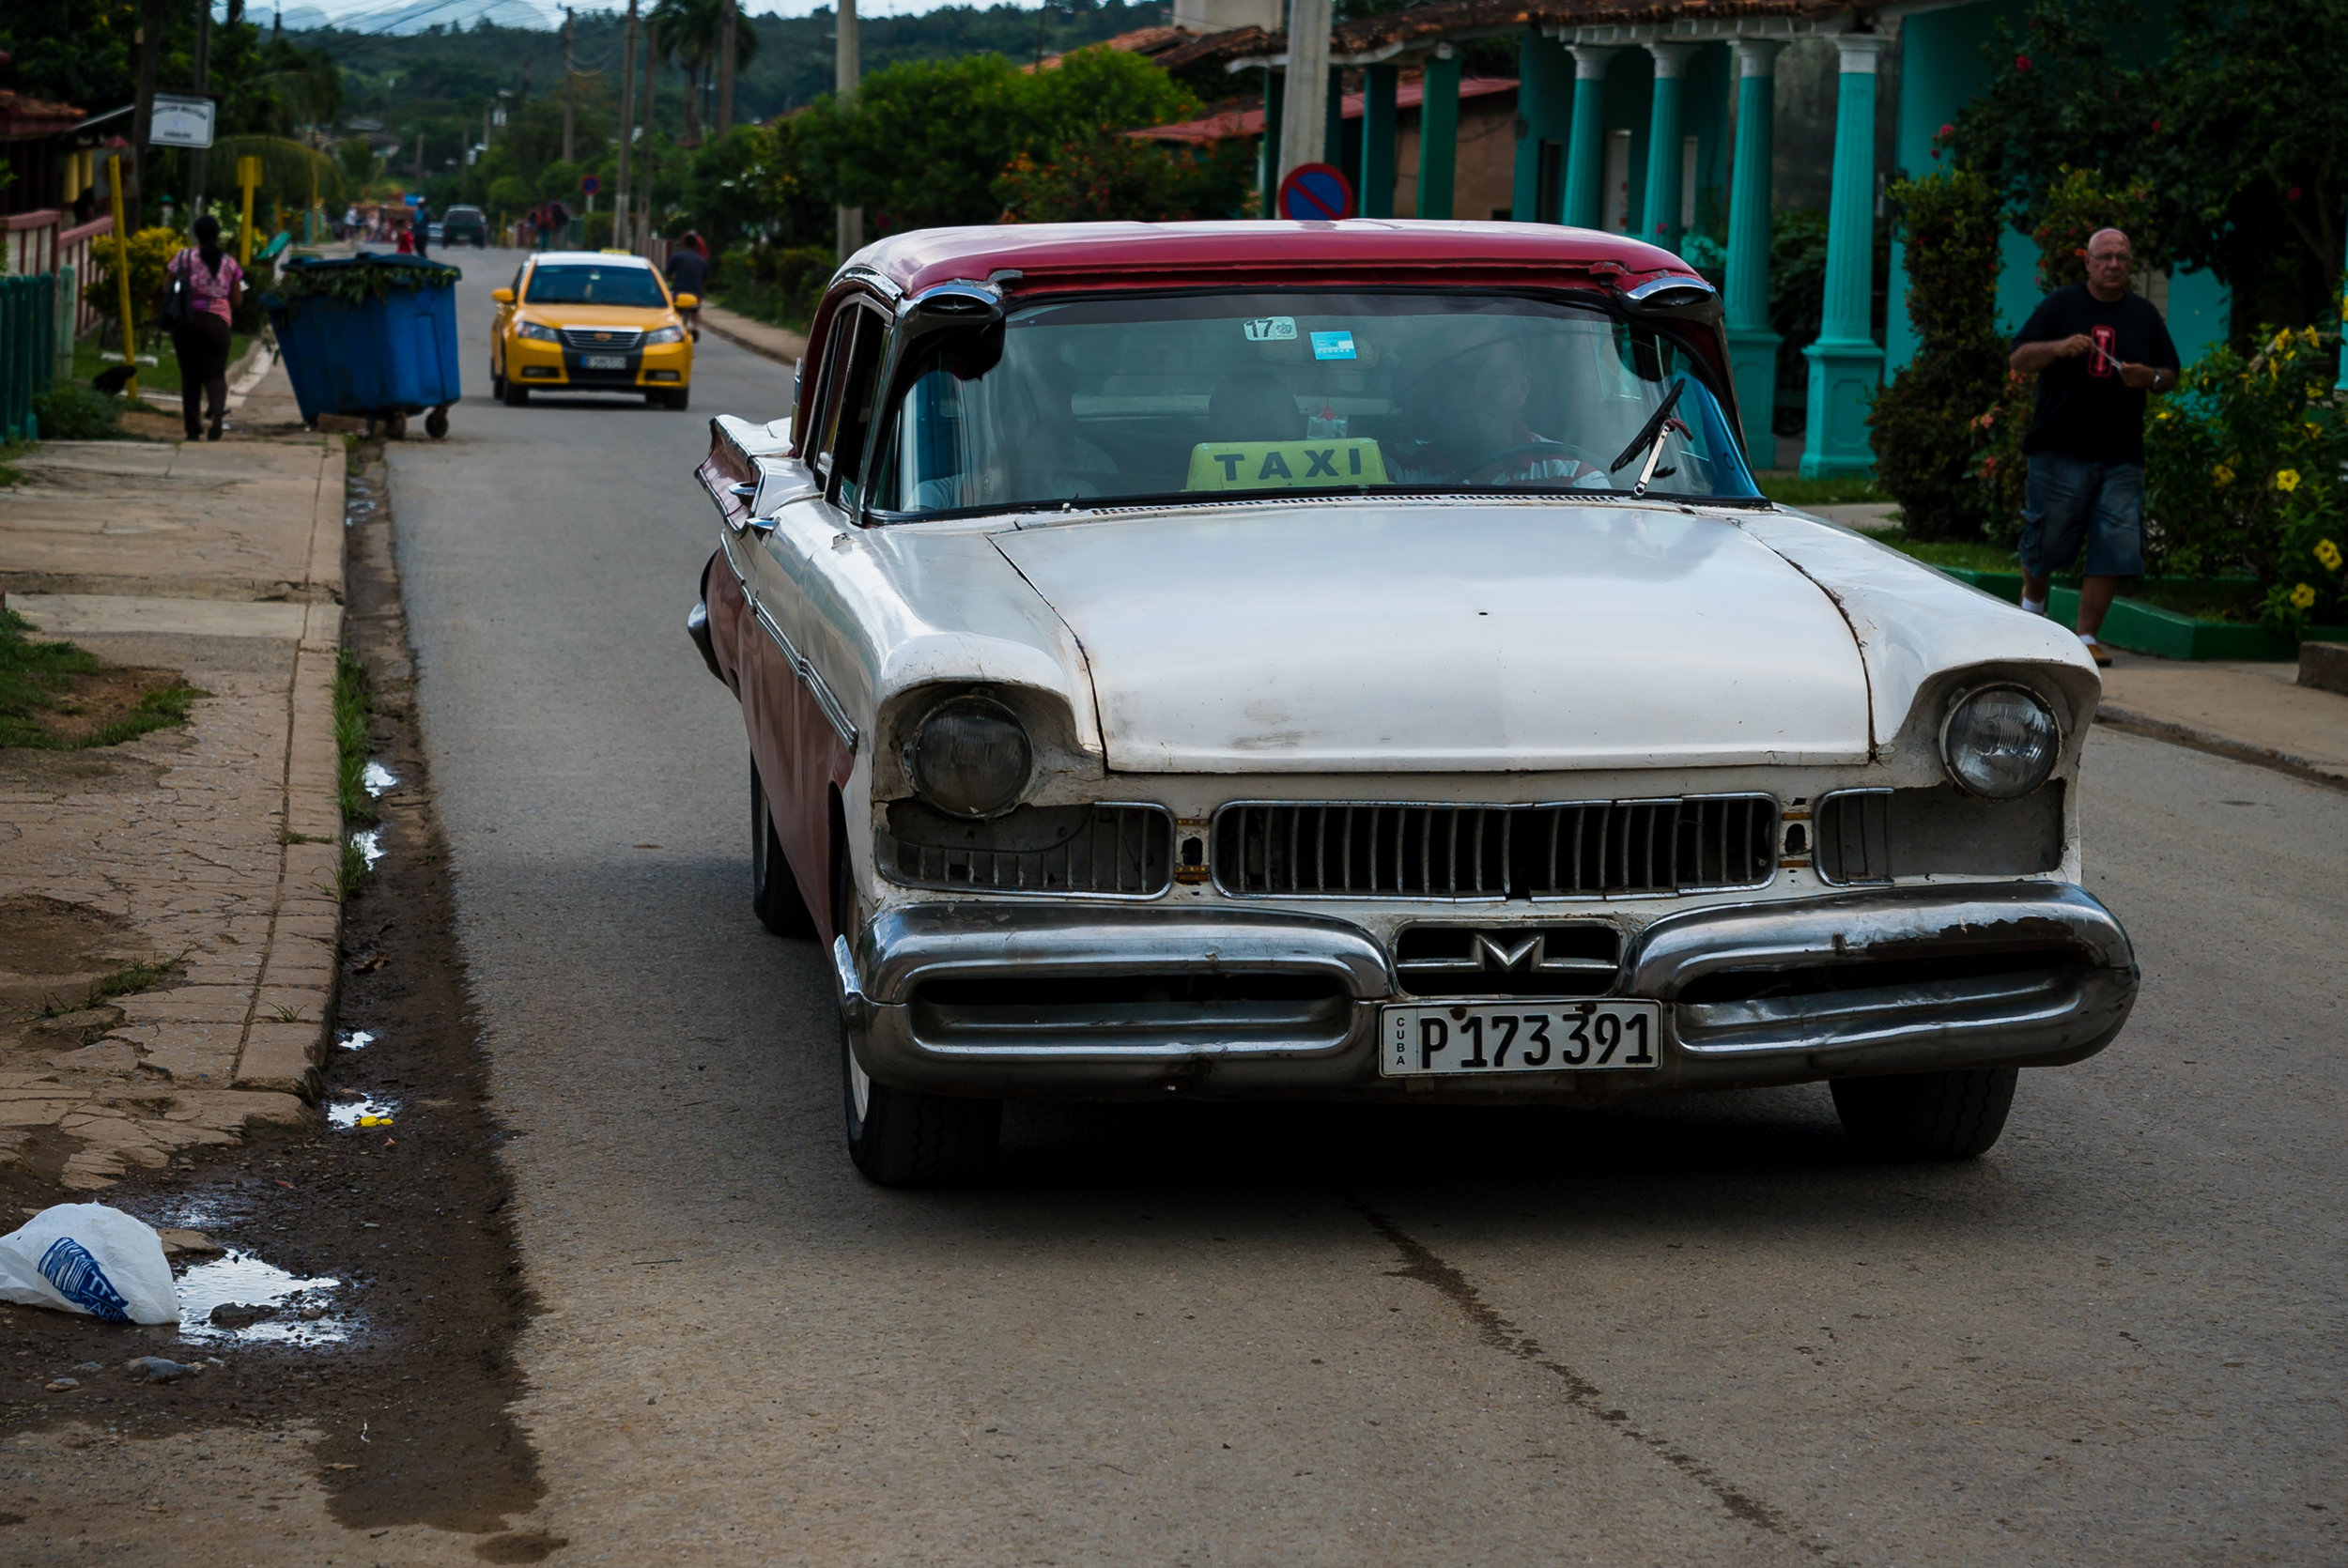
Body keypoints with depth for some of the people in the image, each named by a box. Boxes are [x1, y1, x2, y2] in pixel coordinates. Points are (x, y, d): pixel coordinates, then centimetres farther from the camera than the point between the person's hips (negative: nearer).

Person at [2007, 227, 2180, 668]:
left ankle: (2088, 636, 0)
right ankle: (2031, 603, 33)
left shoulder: (2144, 314, 12)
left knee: (2115, 547, -6)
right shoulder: (2060, 304, 4)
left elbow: (2170, 374, 17)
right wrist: (2059, 347, -19)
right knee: (2048, 539, 3)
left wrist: (2150, 379, -7)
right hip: (2060, 449, -2)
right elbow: (2018, 359, -1)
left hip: (2121, 454, 2)